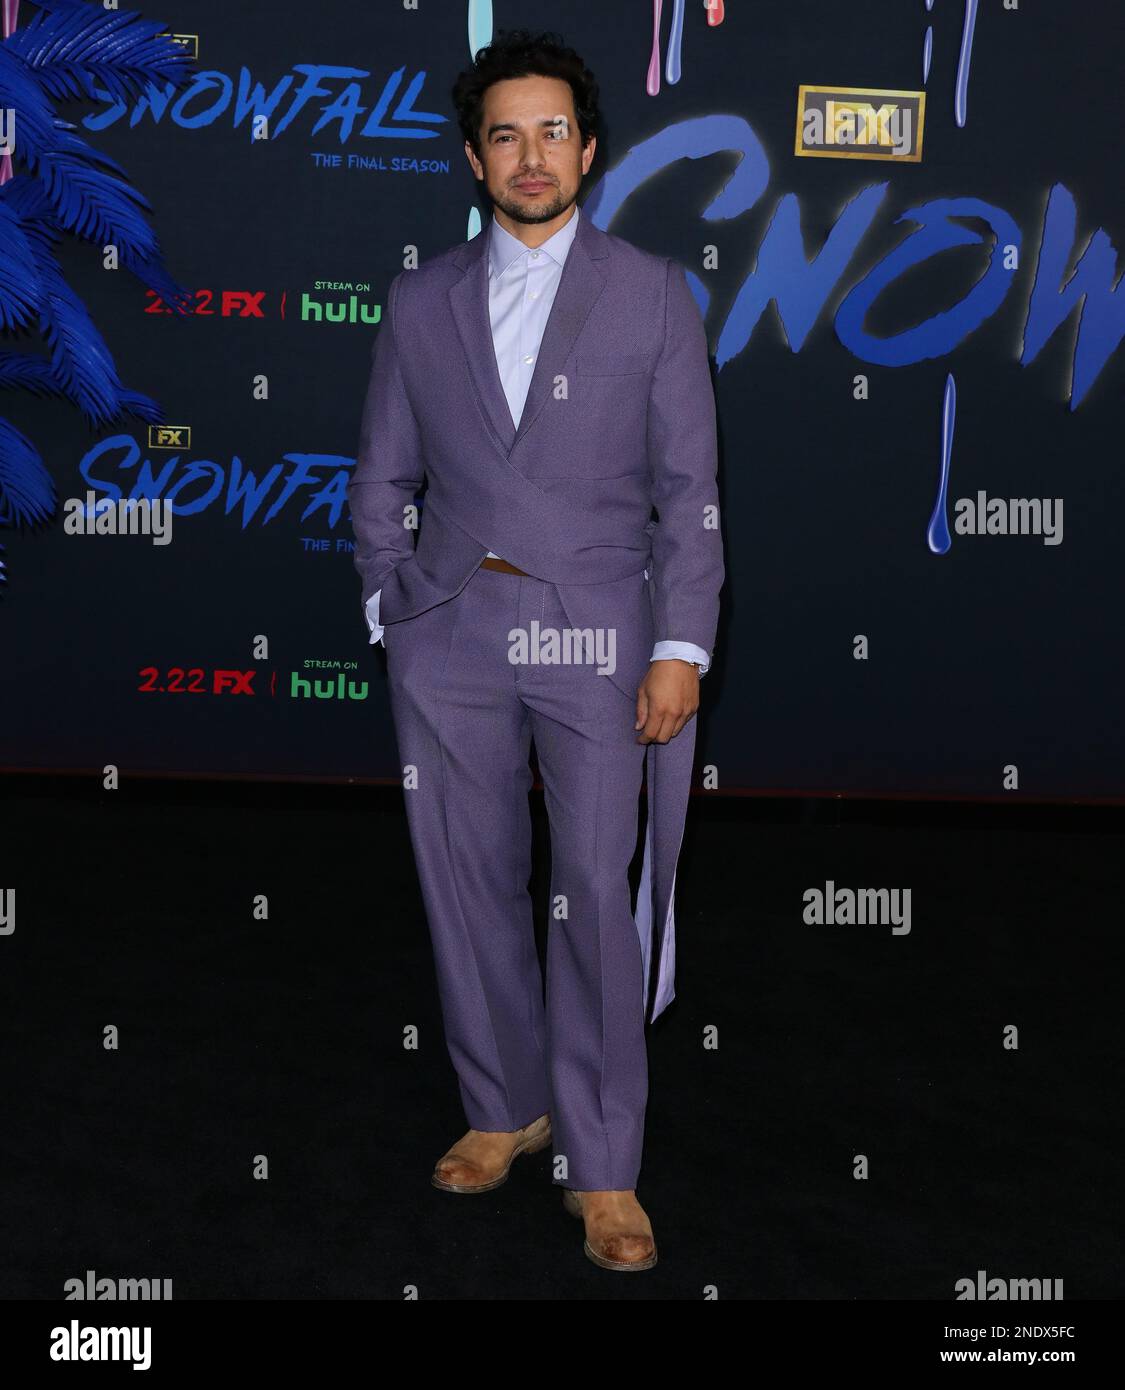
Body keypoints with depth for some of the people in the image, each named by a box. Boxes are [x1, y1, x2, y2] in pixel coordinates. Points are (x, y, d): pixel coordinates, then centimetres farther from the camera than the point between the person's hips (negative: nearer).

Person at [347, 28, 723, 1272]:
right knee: (469, 884, 8)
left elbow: (689, 489, 1)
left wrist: (680, 647, -6)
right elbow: (382, 481, 14)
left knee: (597, 896, -3)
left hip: (597, 634, -2)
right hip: (449, 634, 3)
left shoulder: (654, 296, 4)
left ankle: (600, 1167, 9)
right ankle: (505, 1109, 27)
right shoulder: (420, 302, 10)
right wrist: (390, 615, 6)